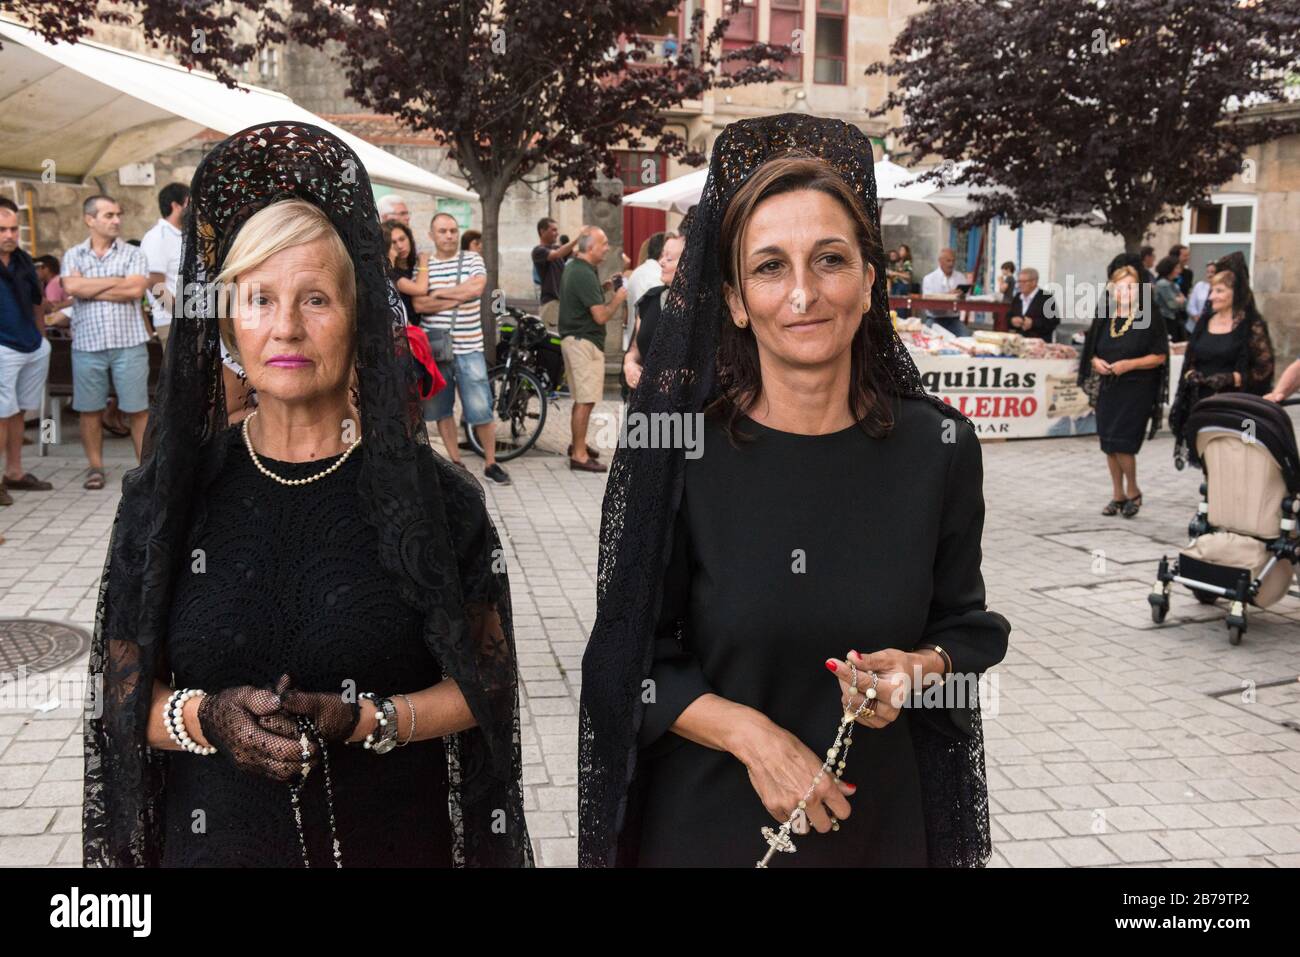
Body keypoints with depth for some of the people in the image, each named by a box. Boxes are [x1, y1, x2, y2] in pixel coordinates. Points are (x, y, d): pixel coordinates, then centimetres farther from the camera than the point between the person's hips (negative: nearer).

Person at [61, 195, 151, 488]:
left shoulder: (133, 254, 5)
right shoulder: (74, 255, 8)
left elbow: (136, 290, -12)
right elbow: (72, 287, -10)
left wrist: (89, 289, -7)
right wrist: (116, 280, -7)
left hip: (129, 343, -1)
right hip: (87, 344, 2)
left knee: (137, 408, 1)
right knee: (90, 409, 8)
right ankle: (95, 467, 19)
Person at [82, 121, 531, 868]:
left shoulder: (433, 494, -8)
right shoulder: (168, 495, -3)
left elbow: (485, 687, -5)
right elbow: (124, 693, 2)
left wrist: (365, 721, -20)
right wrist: (206, 718, -17)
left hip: (393, 835, -1)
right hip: (217, 835, 1)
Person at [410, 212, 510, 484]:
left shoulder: (472, 260, 4)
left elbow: (477, 288, -17)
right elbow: (418, 304, -9)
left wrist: (439, 293, -9)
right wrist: (458, 297, -11)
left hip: (468, 347, -2)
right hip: (434, 347, 2)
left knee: (481, 409, -4)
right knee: (440, 409, 9)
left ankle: (491, 464, 10)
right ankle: (456, 462, 22)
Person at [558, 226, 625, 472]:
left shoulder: (573, 267, 11)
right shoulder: (584, 275, -21)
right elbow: (601, 316, -22)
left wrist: (605, 287, 11)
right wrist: (618, 298, -6)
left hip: (573, 339, 11)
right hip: (584, 341, -11)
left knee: (582, 398, 21)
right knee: (585, 401, -7)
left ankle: (577, 443, 33)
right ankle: (579, 456, -4)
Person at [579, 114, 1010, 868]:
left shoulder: (939, 447, -8)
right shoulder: (675, 449, -13)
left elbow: (965, 623, 4)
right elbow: (634, 658, -7)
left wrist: (917, 666, -16)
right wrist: (749, 733, -21)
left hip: (880, 825, 2)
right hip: (707, 824, -2)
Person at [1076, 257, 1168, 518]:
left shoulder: (1149, 317, -7)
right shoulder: (1104, 316, 6)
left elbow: (1160, 356, -6)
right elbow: (1092, 348, 16)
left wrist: (1129, 364, -17)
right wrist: (1095, 361, -6)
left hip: (1136, 390, -5)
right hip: (1107, 386, 5)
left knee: (1122, 443, -9)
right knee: (1108, 443, 8)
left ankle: (1133, 492, 13)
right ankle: (1118, 494, 22)